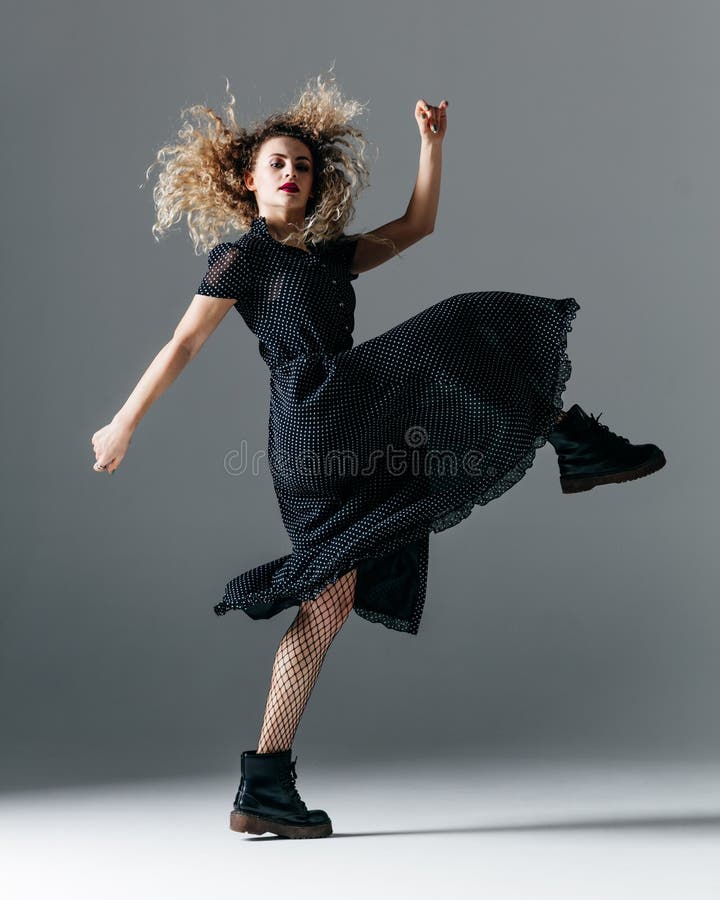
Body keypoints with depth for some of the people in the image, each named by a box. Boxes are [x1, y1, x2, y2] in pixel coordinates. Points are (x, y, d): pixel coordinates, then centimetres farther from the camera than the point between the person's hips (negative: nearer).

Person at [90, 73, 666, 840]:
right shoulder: (242, 254, 4)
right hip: (322, 413, -8)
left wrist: (431, 143, 19)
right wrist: (123, 424, -1)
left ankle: (263, 788, 6)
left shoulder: (330, 256, 26)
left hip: (333, 444, 8)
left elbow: (415, 226, 27)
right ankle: (579, 446, 11)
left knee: (328, 603, 6)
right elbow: (184, 344, 1)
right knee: (473, 332, -3)